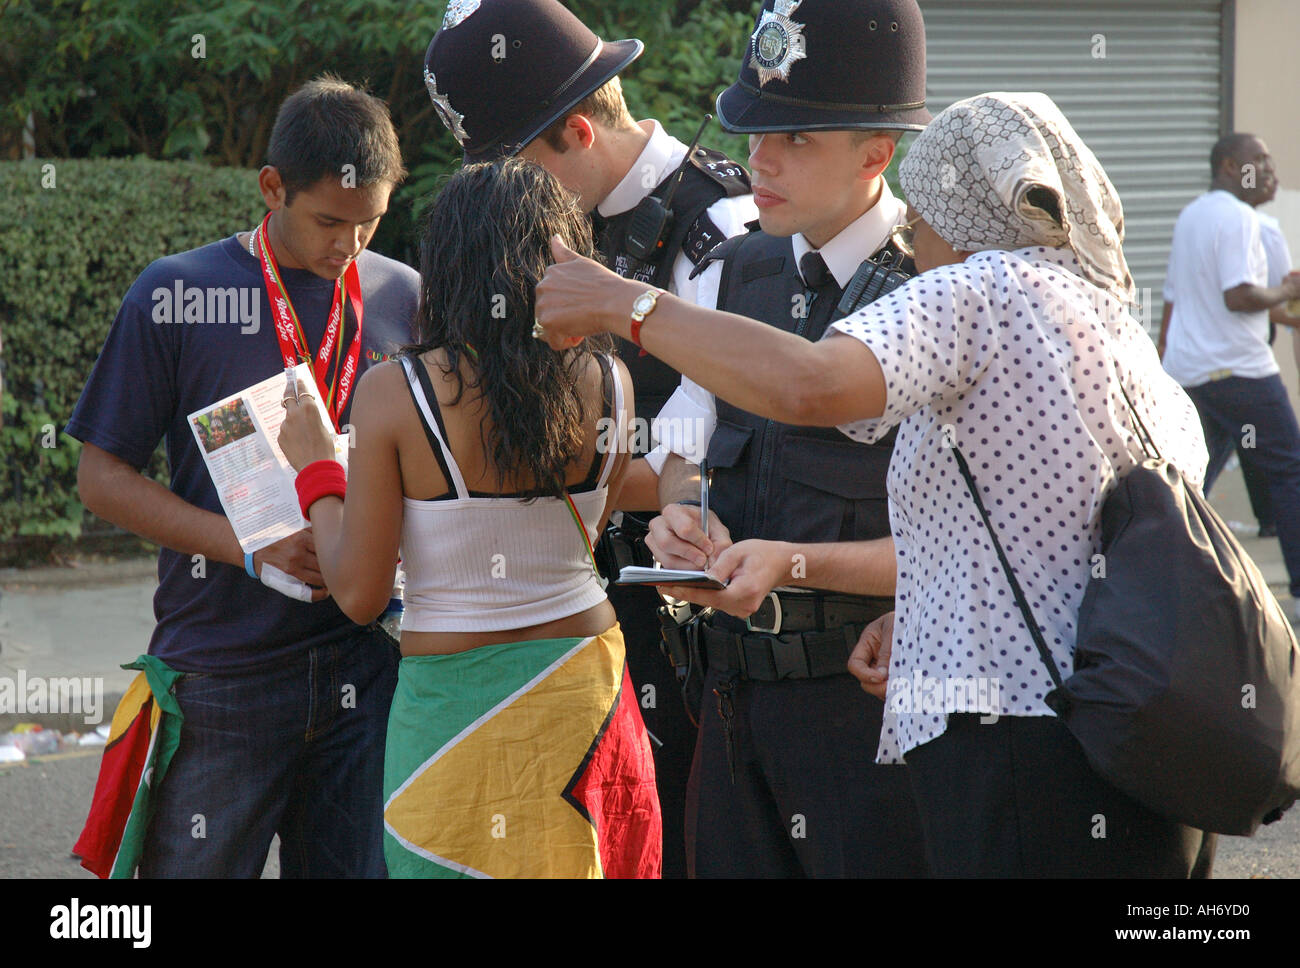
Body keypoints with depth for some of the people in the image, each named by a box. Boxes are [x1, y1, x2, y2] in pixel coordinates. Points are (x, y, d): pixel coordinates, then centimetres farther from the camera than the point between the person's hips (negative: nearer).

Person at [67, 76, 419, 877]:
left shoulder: (404, 298, 7)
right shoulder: (177, 294, -2)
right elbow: (103, 477, -1)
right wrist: (253, 548, -14)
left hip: (363, 659, 3)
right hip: (222, 673, -3)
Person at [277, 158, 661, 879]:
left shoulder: (392, 394, -14)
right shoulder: (608, 383, -4)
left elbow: (358, 594, -10)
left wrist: (314, 470, 5)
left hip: (452, 696, -3)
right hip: (586, 678, 3)